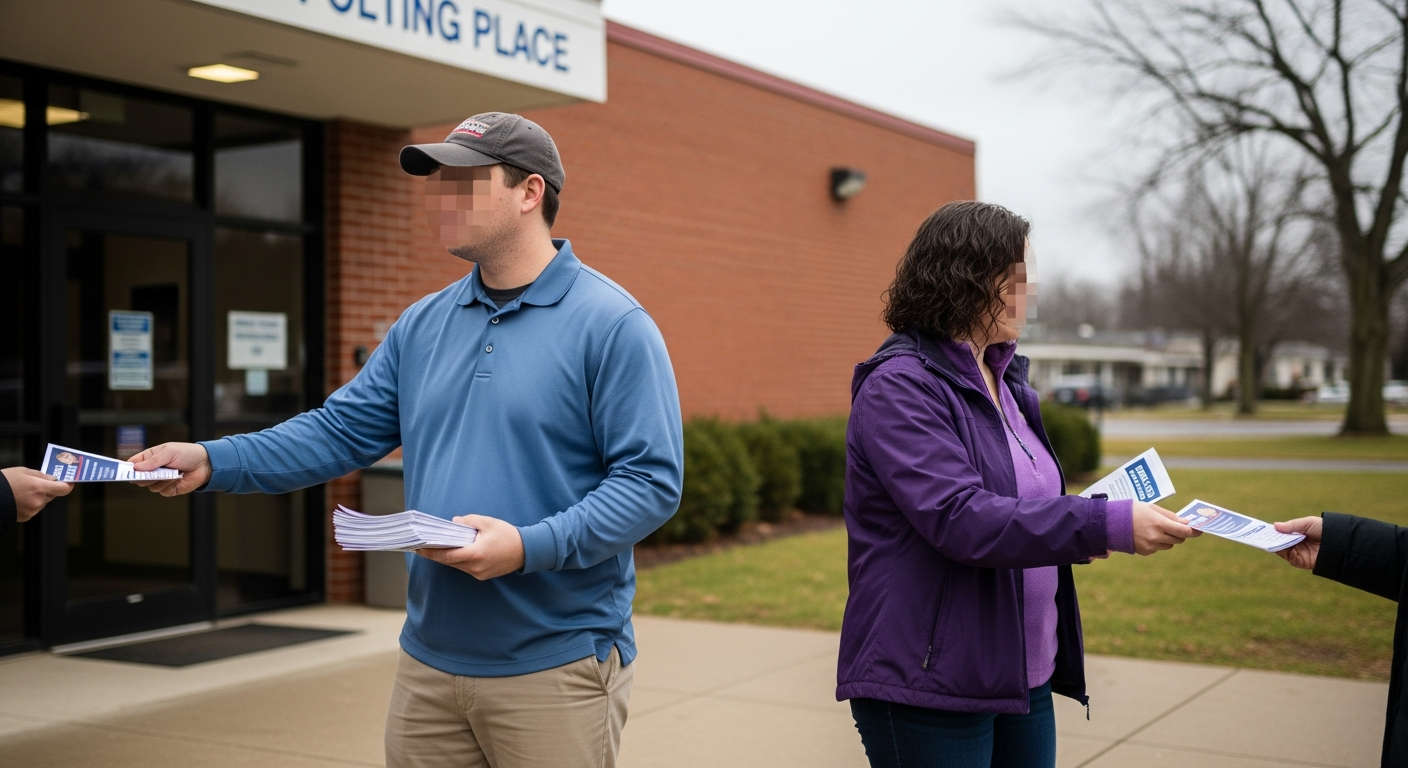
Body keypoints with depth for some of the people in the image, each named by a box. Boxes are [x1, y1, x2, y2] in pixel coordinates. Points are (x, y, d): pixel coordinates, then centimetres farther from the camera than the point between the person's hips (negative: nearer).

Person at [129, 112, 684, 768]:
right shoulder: (422, 326, 11)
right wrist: (213, 461, -2)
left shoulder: (612, 325, -10)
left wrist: (531, 546, -25)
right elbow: (341, 432, 10)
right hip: (429, 659, 6)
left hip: (553, 670, -6)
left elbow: (652, 480, -15)